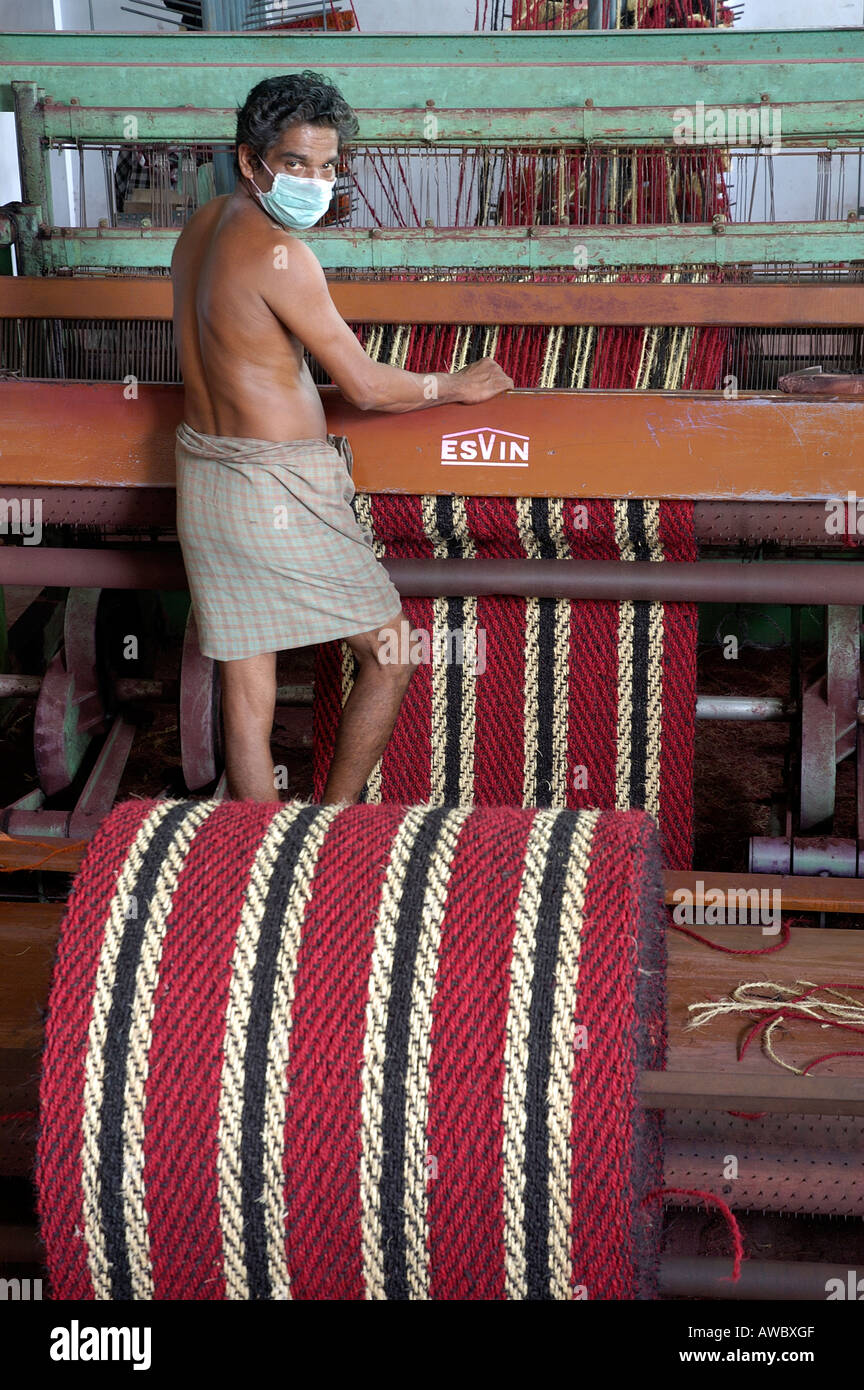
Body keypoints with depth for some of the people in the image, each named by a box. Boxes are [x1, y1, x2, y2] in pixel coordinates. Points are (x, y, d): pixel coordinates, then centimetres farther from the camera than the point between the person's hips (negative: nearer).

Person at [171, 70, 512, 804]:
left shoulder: (203, 226, 7)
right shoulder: (277, 254, -20)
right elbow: (366, 387, -15)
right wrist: (456, 385, 1)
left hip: (204, 478, 9)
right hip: (277, 492, -9)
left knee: (246, 689, 12)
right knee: (392, 655, 9)